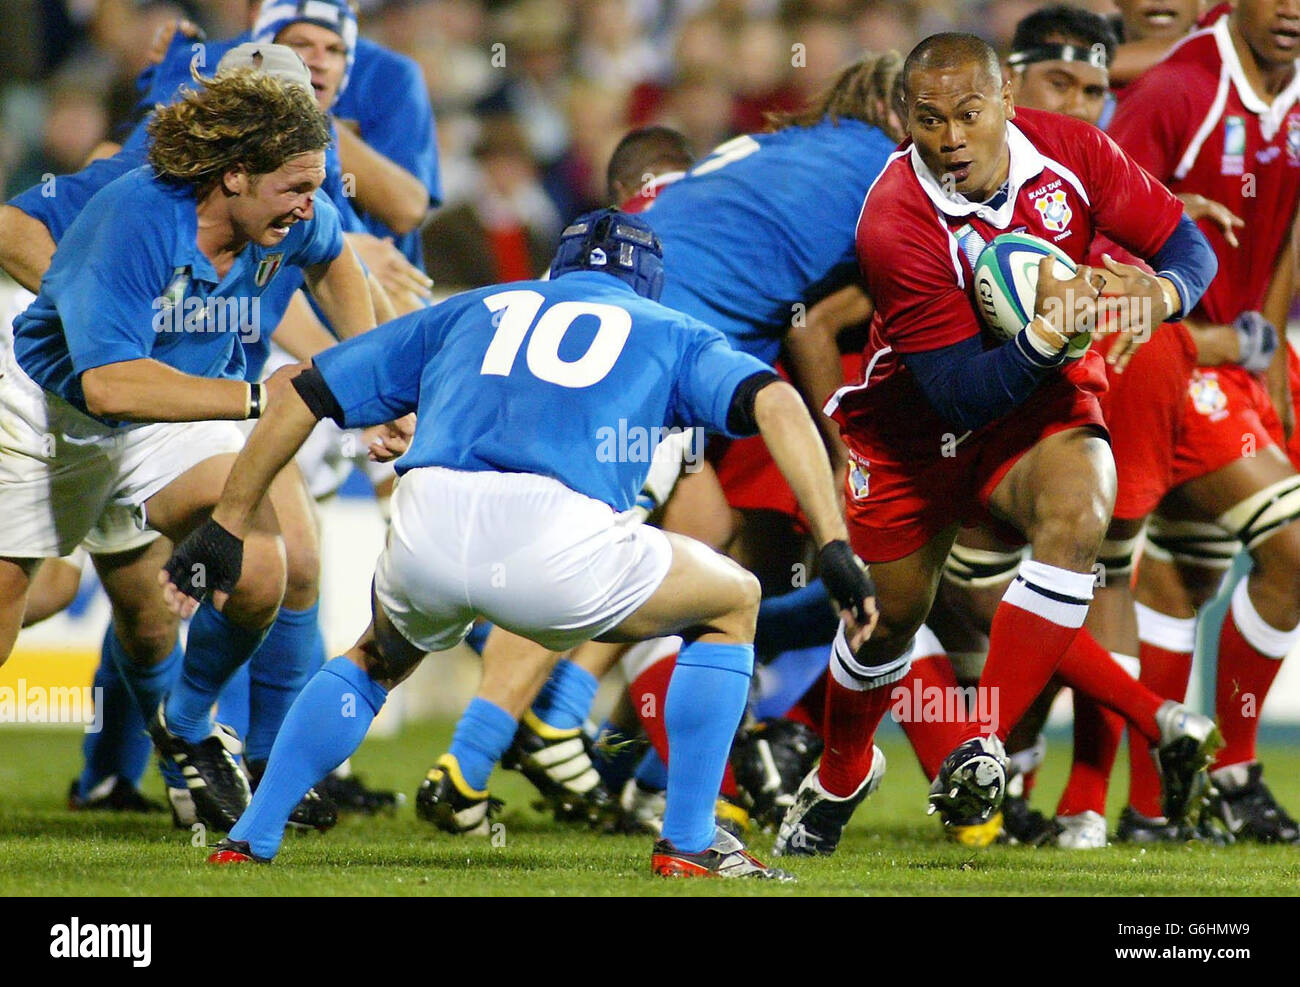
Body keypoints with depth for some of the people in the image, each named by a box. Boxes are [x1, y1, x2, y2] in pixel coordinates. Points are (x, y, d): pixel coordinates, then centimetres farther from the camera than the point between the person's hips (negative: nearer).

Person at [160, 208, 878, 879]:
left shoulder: (474, 310, 34)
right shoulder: (668, 332, 28)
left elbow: (305, 396, 32)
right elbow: (775, 404, 9)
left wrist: (226, 528, 36)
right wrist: (835, 549, 3)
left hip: (425, 536, 3)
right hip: (555, 541, -3)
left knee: (380, 657, 38)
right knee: (733, 604, 25)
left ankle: (248, 842, 28)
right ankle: (687, 843, 16)